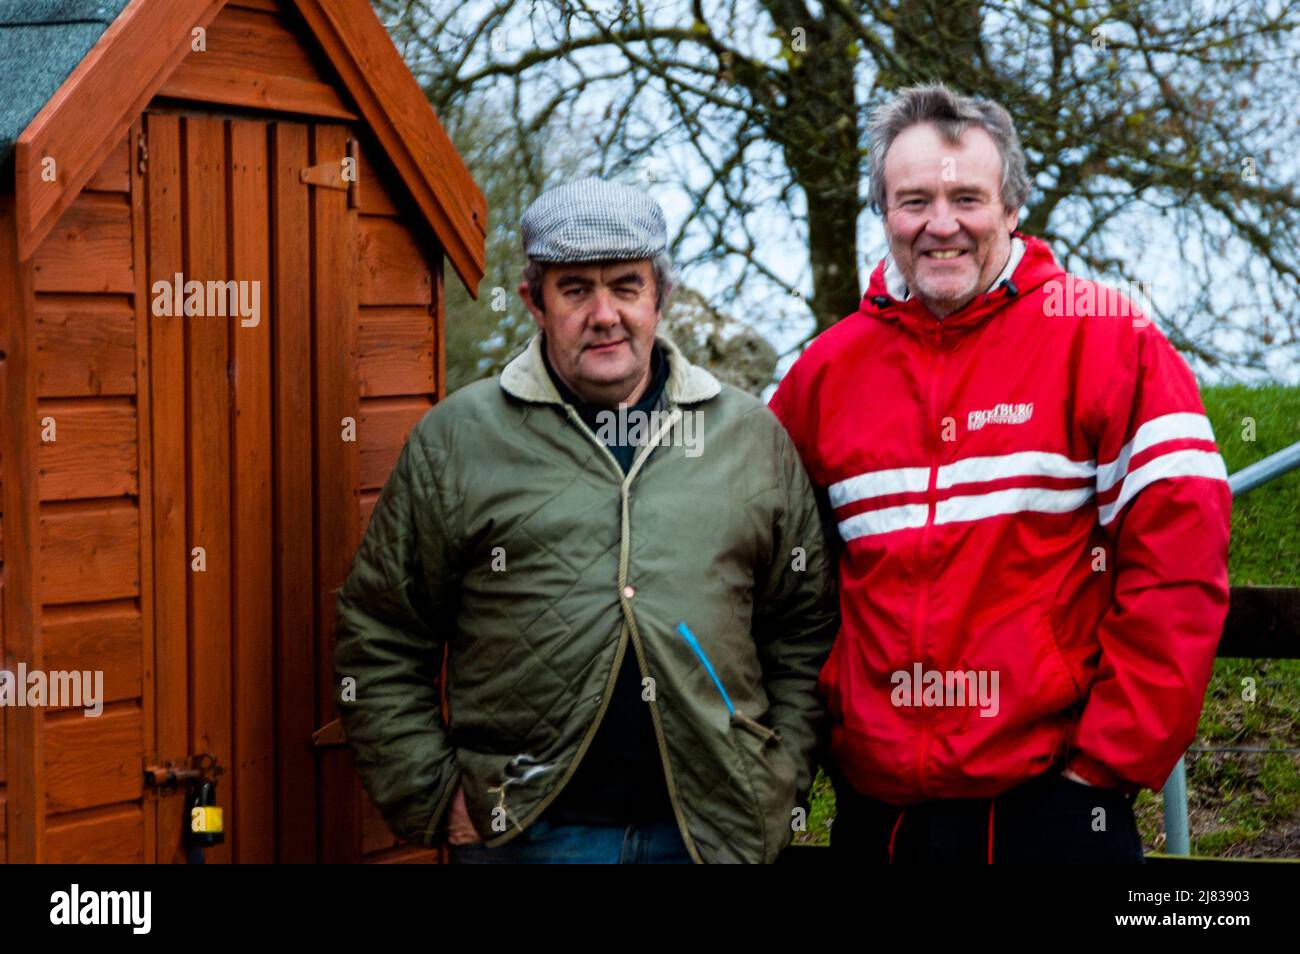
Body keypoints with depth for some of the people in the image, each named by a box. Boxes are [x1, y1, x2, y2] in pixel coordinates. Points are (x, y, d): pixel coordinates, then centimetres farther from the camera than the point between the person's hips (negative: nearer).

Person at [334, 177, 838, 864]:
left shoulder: (755, 437, 9)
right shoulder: (455, 439, 3)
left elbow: (804, 635, 11)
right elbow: (379, 644, 3)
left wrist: (780, 789, 2)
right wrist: (434, 797, -3)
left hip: (712, 832, 2)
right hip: (523, 833, -1)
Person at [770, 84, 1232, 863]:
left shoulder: (1105, 338, -4)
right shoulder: (830, 366, 7)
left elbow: (1178, 555, -9)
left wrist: (1115, 755, -11)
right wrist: (823, 727, 8)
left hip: (1050, 793, -3)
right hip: (876, 806, 4)